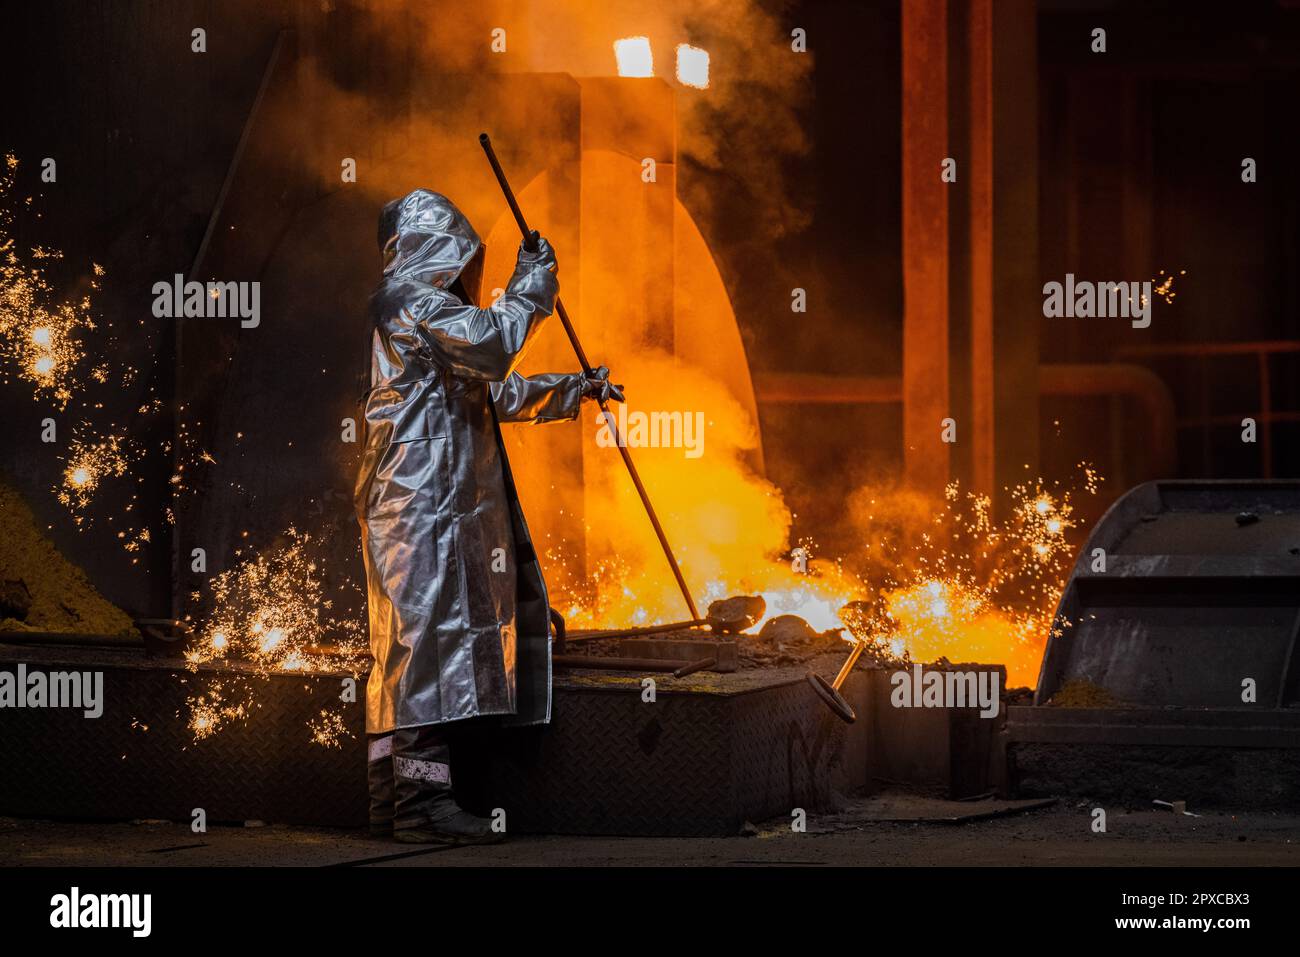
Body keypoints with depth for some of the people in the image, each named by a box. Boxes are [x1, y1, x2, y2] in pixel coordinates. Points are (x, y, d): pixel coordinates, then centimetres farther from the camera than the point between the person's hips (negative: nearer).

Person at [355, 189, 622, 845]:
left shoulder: (423, 304, 27)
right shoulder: (409, 295, -5)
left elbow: (497, 392, 35)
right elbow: (491, 345, -19)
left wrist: (577, 389, 38)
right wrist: (533, 283, -5)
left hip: (438, 498, 11)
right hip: (423, 493, -11)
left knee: (405, 642, 8)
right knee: (431, 625, -15)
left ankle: (393, 793, 9)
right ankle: (424, 798, -19)